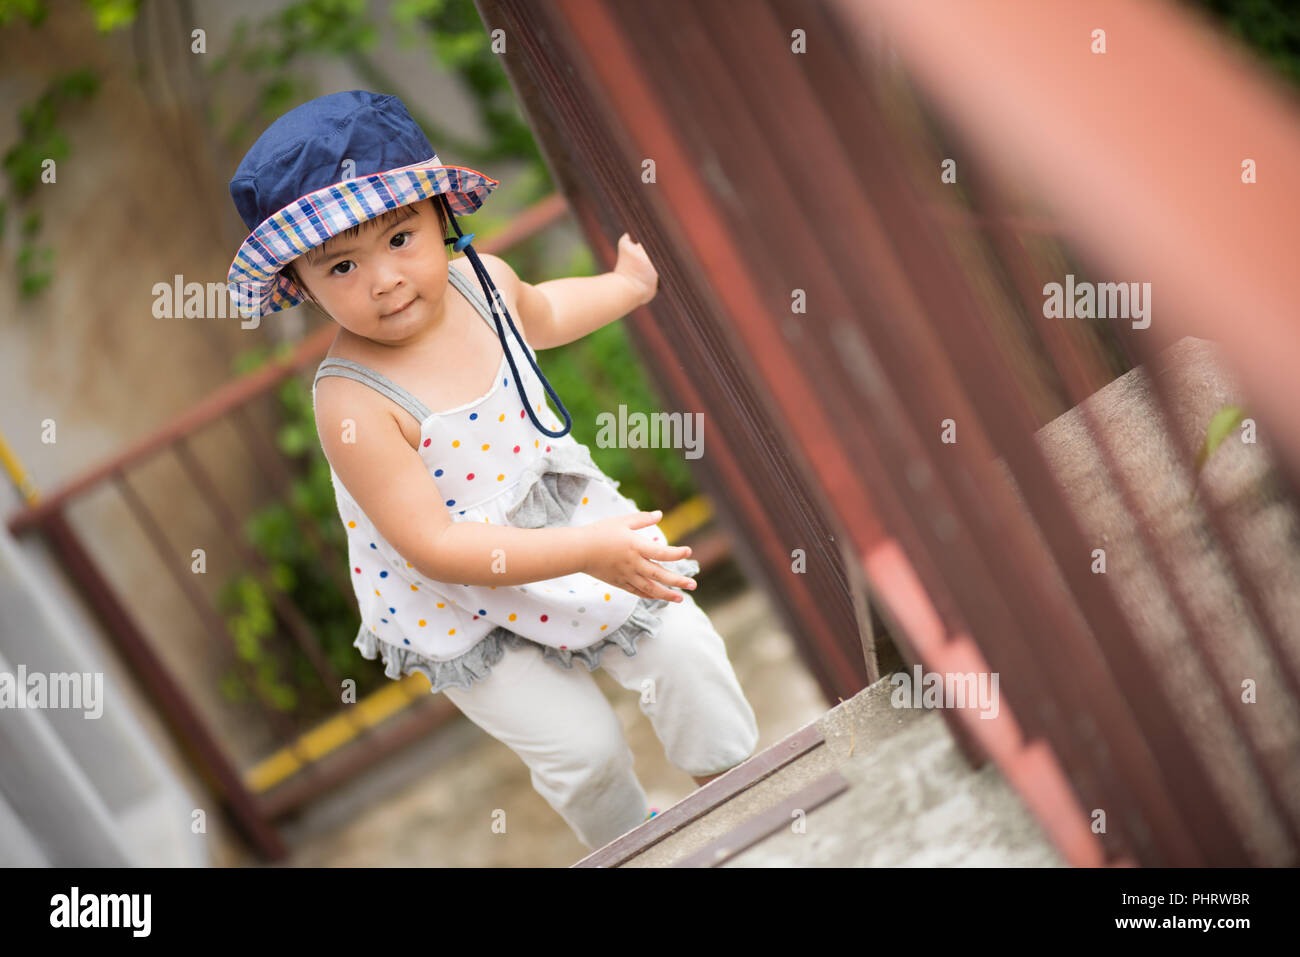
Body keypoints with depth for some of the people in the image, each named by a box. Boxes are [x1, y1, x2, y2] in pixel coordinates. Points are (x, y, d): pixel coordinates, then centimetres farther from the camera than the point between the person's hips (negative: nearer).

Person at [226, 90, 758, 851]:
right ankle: (633, 843, 31)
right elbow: (436, 548, -31)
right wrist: (585, 553, -35)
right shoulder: (355, 406, -32)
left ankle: (740, 782, 31)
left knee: (685, 648, 4)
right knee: (582, 747, -1)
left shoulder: (480, 279, -13)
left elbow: (540, 315, 15)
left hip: (567, 510, 5)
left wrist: (627, 285, 26)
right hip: (459, 605, -5)